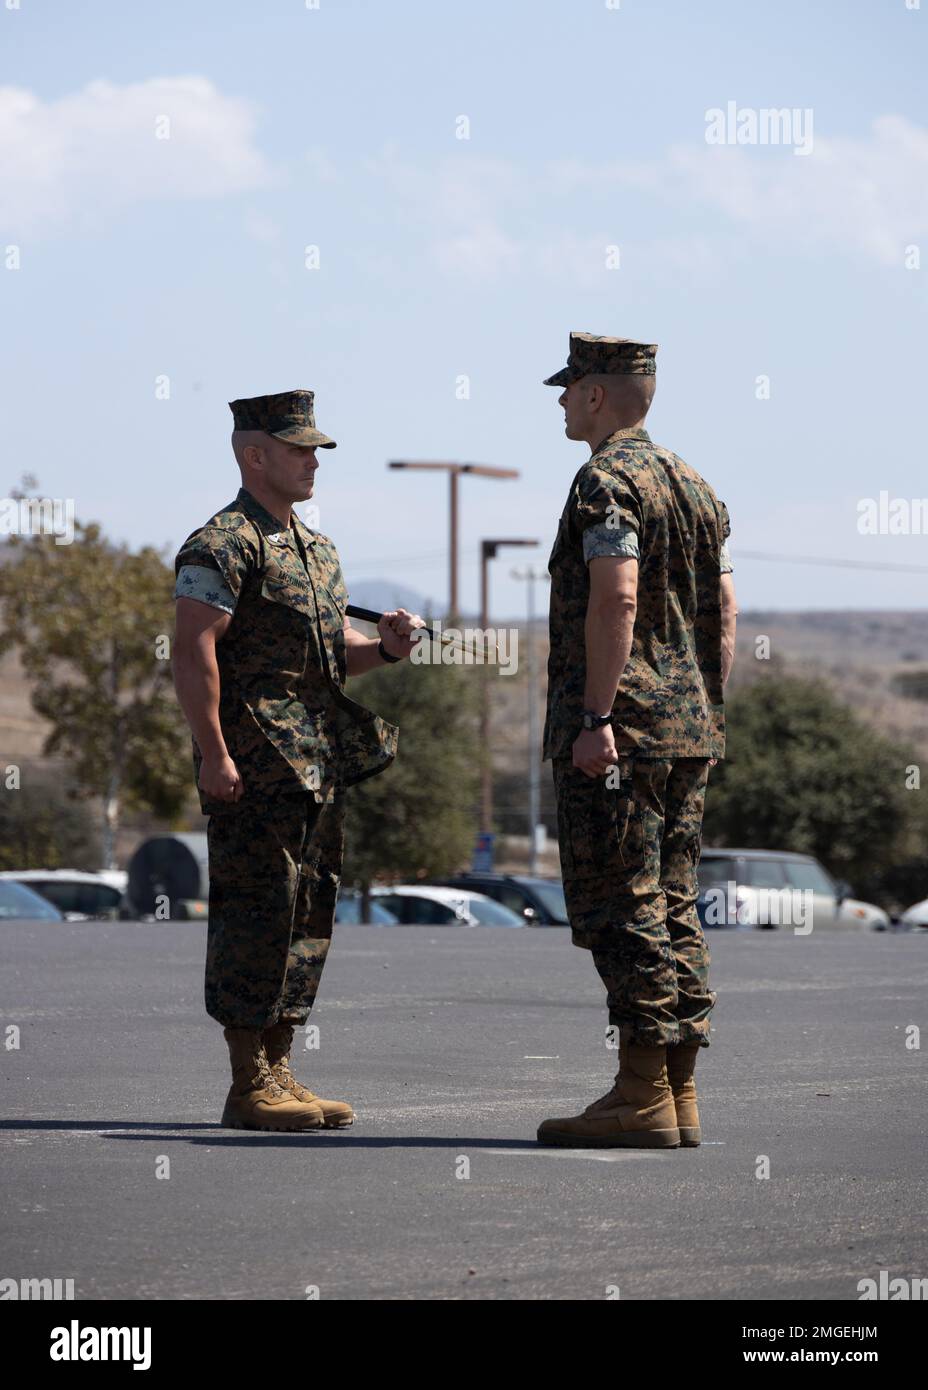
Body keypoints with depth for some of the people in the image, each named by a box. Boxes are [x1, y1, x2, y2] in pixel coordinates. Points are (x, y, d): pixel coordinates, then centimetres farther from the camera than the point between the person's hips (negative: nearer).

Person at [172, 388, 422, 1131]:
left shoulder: (318, 550, 20)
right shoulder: (223, 545, -9)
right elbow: (193, 653, -16)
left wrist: (382, 647, 5)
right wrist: (214, 755, -21)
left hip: (320, 763, 9)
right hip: (255, 764, -9)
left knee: (309, 914, 9)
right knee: (258, 913, -8)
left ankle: (279, 1071, 15)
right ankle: (249, 1086, -5)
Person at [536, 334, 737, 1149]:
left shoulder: (607, 482, -11)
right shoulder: (694, 486, 17)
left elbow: (615, 601, -21)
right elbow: (725, 612, 17)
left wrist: (595, 717, -22)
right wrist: (707, 716, 19)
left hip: (616, 735, -9)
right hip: (687, 733, 9)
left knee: (622, 912, -8)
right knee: (673, 910, 10)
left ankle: (642, 1097, -9)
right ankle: (679, 1095, 11)